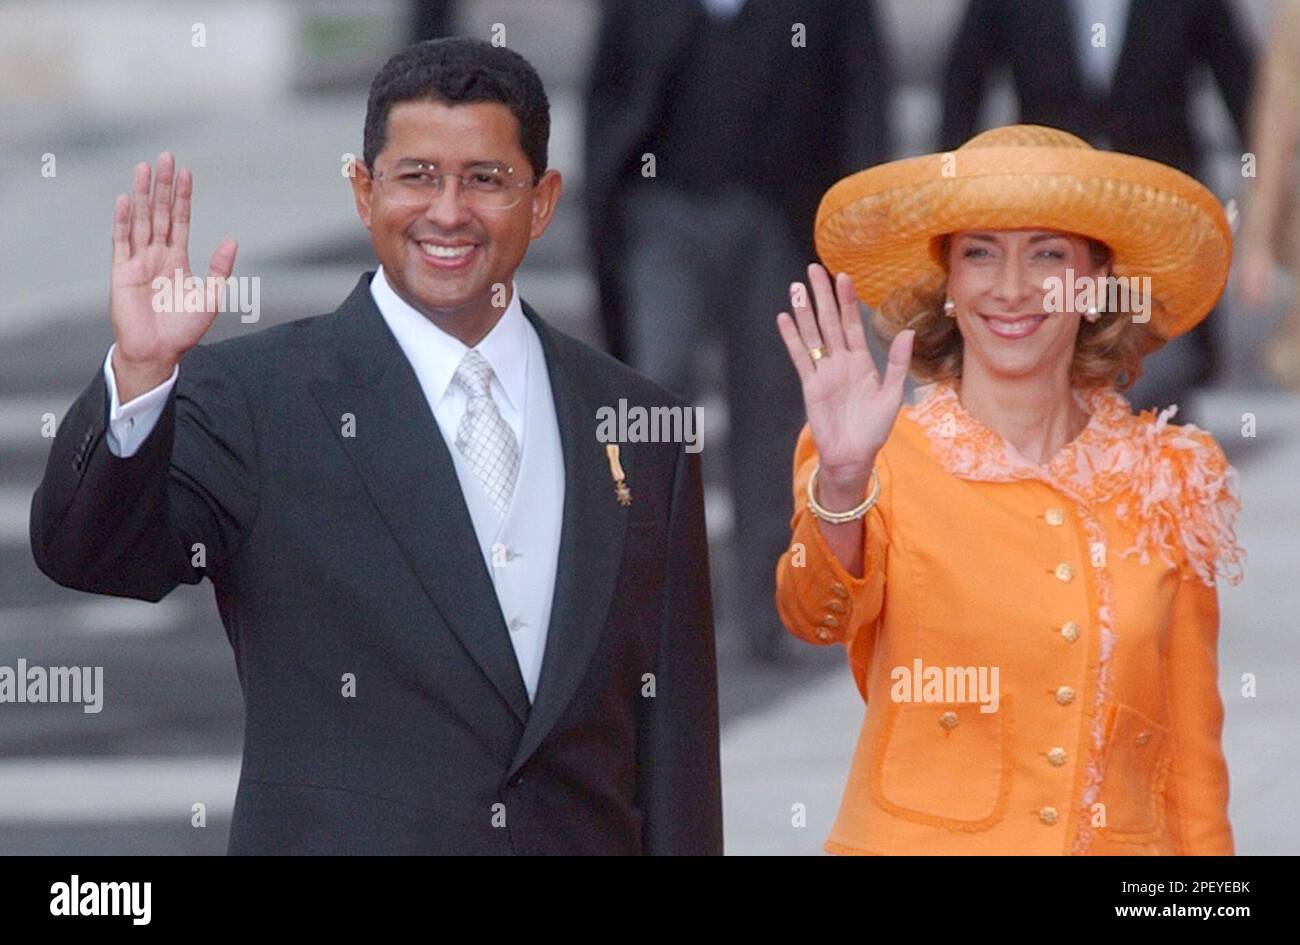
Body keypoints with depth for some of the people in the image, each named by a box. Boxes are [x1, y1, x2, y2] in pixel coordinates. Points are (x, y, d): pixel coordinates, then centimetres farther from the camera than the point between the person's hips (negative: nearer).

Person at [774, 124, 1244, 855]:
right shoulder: (888, 463, -5)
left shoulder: (1168, 478, 3)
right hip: (919, 840, -2)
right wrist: (841, 486, -40)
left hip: (1121, 844, 2)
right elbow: (819, 615, -24)